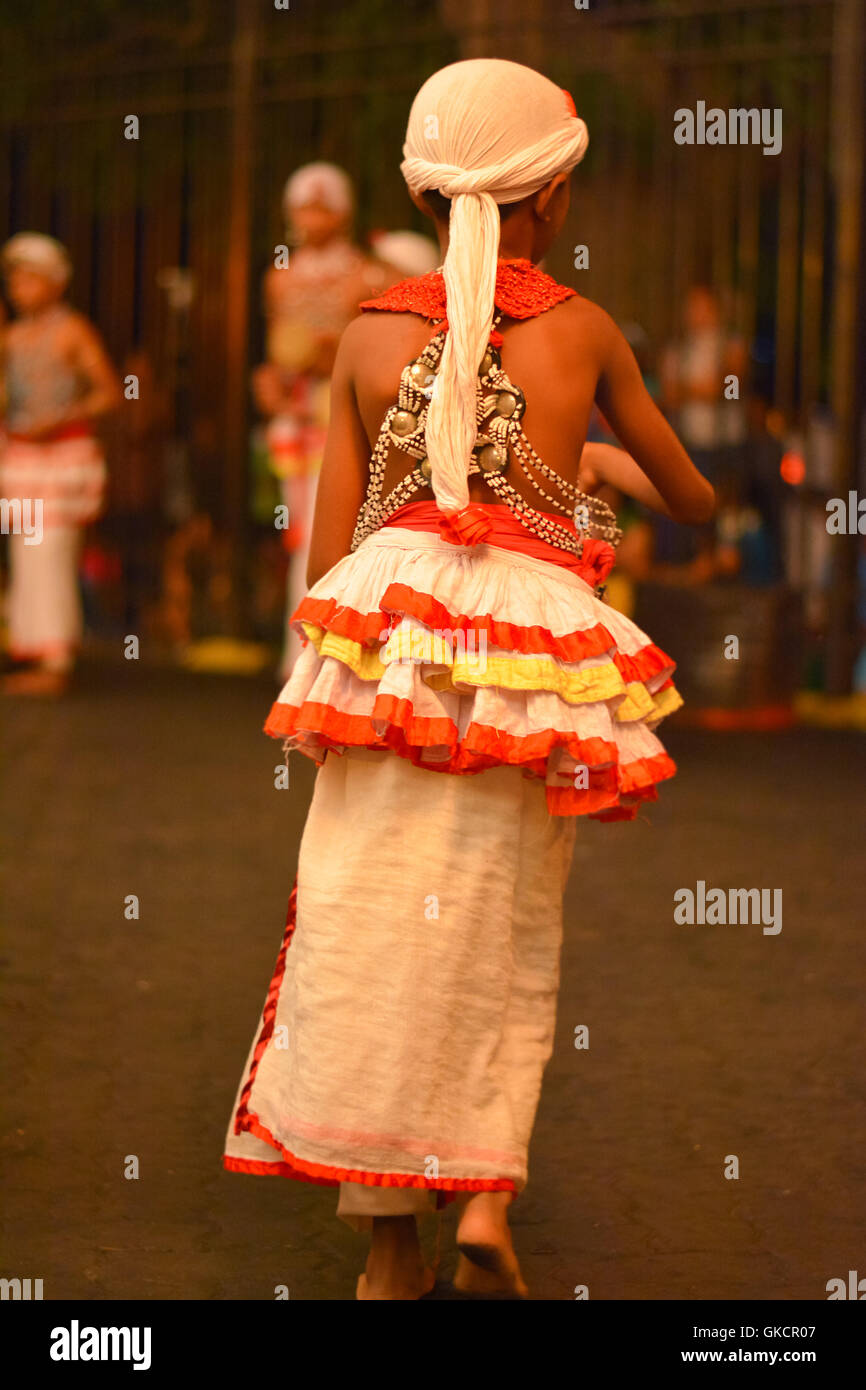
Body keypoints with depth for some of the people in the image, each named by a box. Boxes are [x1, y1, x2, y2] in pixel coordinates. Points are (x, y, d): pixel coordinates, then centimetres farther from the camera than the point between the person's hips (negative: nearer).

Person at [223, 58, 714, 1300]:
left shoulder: (370, 336, 6)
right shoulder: (586, 334, 5)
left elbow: (326, 555, 5)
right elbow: (695, 502, 20)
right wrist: (614, 466, 40)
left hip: (386, 642, 1)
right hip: (535, 660, 0)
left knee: (375, 937, 6)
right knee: (505, 942, 14)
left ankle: (390, 1251, 7)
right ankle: (488, 1195, 0)